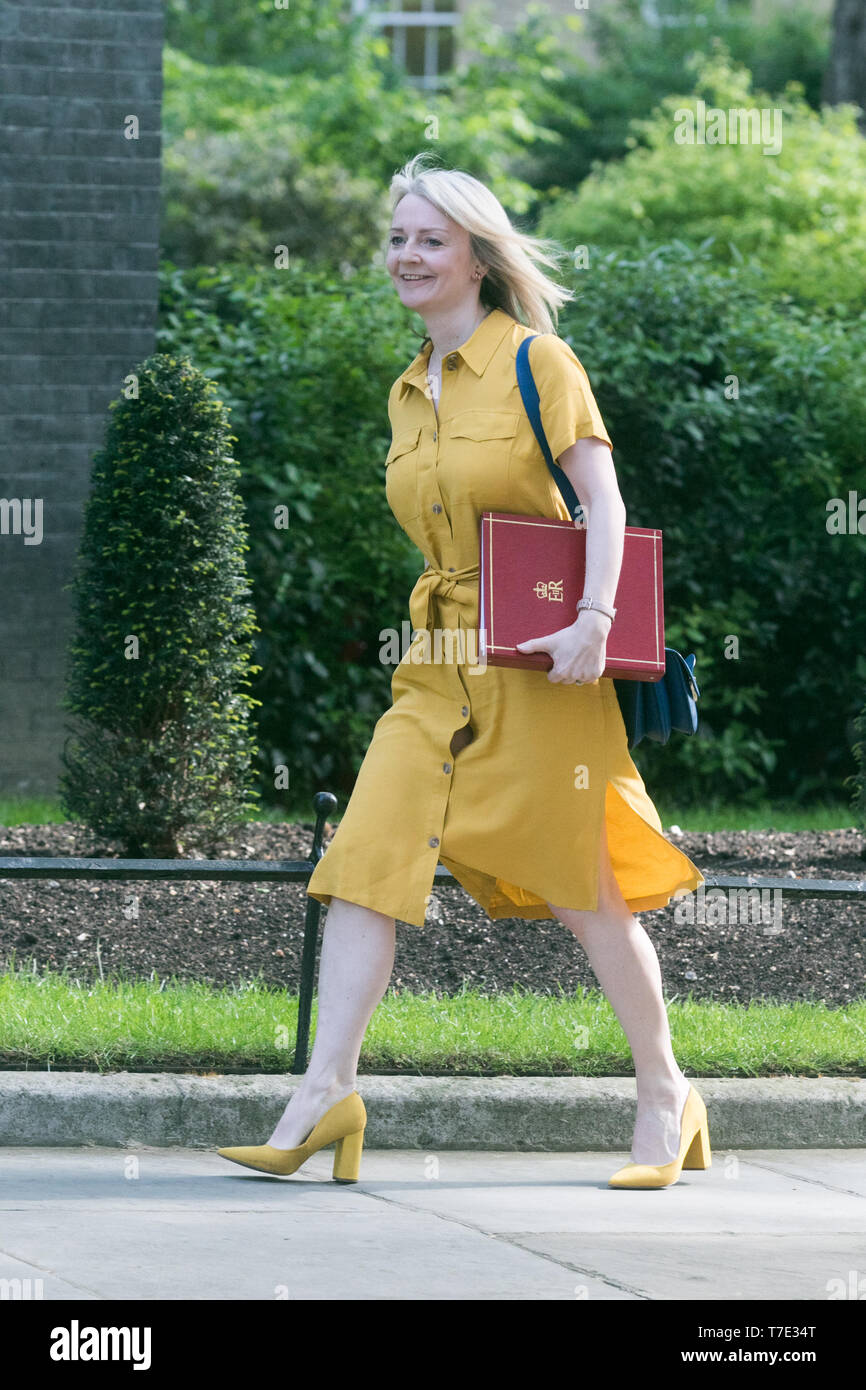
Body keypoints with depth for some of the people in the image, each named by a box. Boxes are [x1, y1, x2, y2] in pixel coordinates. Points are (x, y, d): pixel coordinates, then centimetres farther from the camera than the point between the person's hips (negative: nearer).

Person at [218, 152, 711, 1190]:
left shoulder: (536, 363, -5)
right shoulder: (408, 392, 15)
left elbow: (602, 498, -11)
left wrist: (594, 619, -23)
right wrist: (450, 600, 13)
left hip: (537, 657, -6)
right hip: (439, 663, 6)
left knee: (582, 885, -1)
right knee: (369, 854, -9)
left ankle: (665, 1098, 13)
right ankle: (326, 1087, -12)